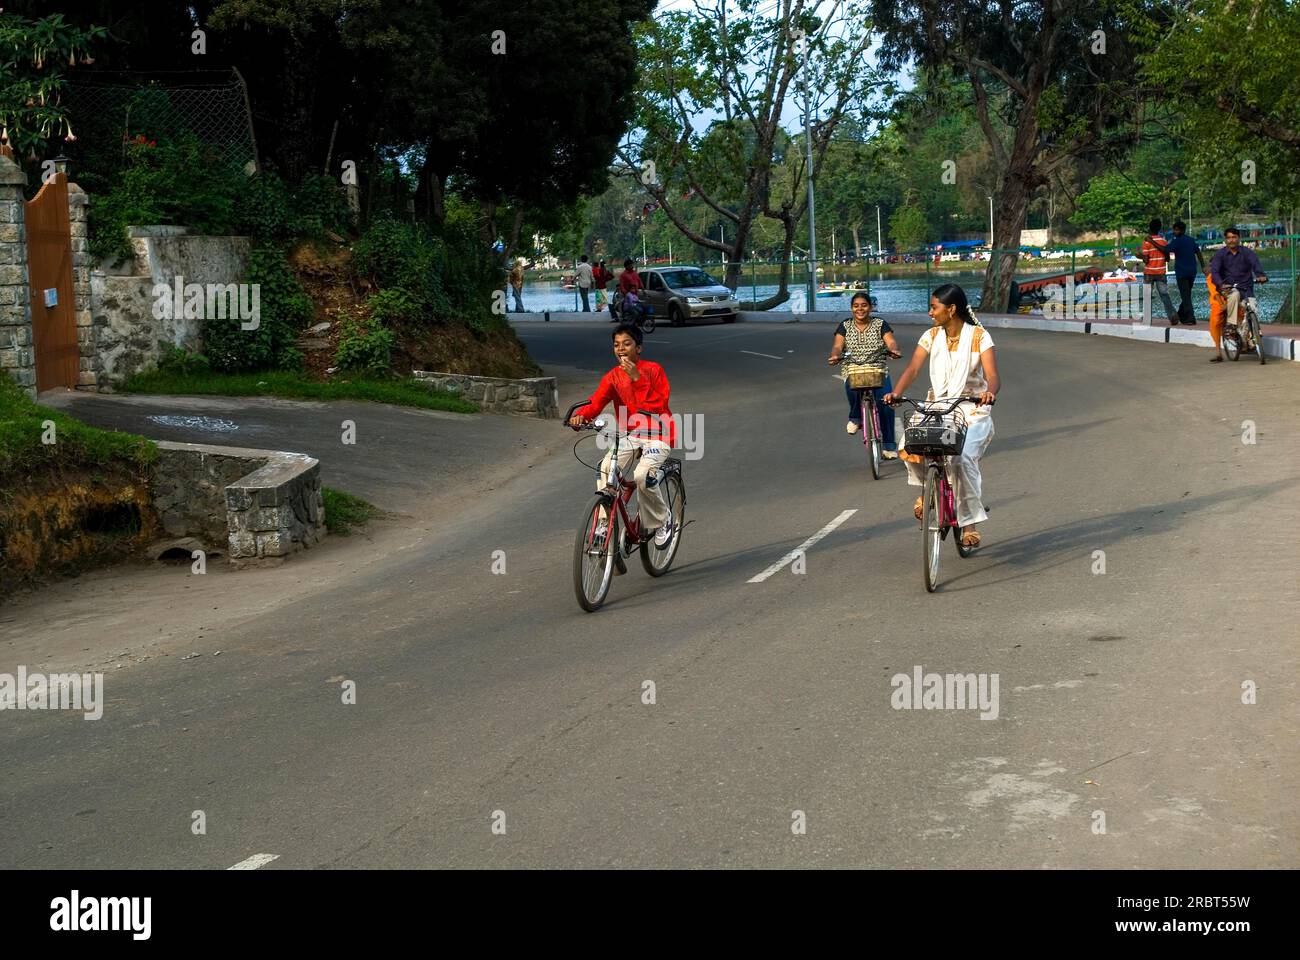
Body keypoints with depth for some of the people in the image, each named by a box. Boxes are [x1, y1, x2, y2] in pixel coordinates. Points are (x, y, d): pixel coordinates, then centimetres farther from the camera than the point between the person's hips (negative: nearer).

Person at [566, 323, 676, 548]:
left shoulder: (653, 370, -7)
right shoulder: (612, 377, 4)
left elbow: (657, 406, -18)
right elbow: (595, 403, -10)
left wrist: (638, 379, -25)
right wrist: (580, 415, -32)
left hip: (657, 436, -4)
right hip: (629, 435, 4)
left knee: (642, 475, -28)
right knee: (605, 468, -24)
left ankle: (661, 521, -1)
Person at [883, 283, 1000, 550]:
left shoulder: (979, 336, -5)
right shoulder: (931, 336, 6)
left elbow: (993, 375, -16)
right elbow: (913, 368, -7)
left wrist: (990, 392, -40)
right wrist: (896, 393, -27)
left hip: (971, 410, -4)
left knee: (963, 458, -28)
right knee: (909, 445, -23)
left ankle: (970, 524, -14)